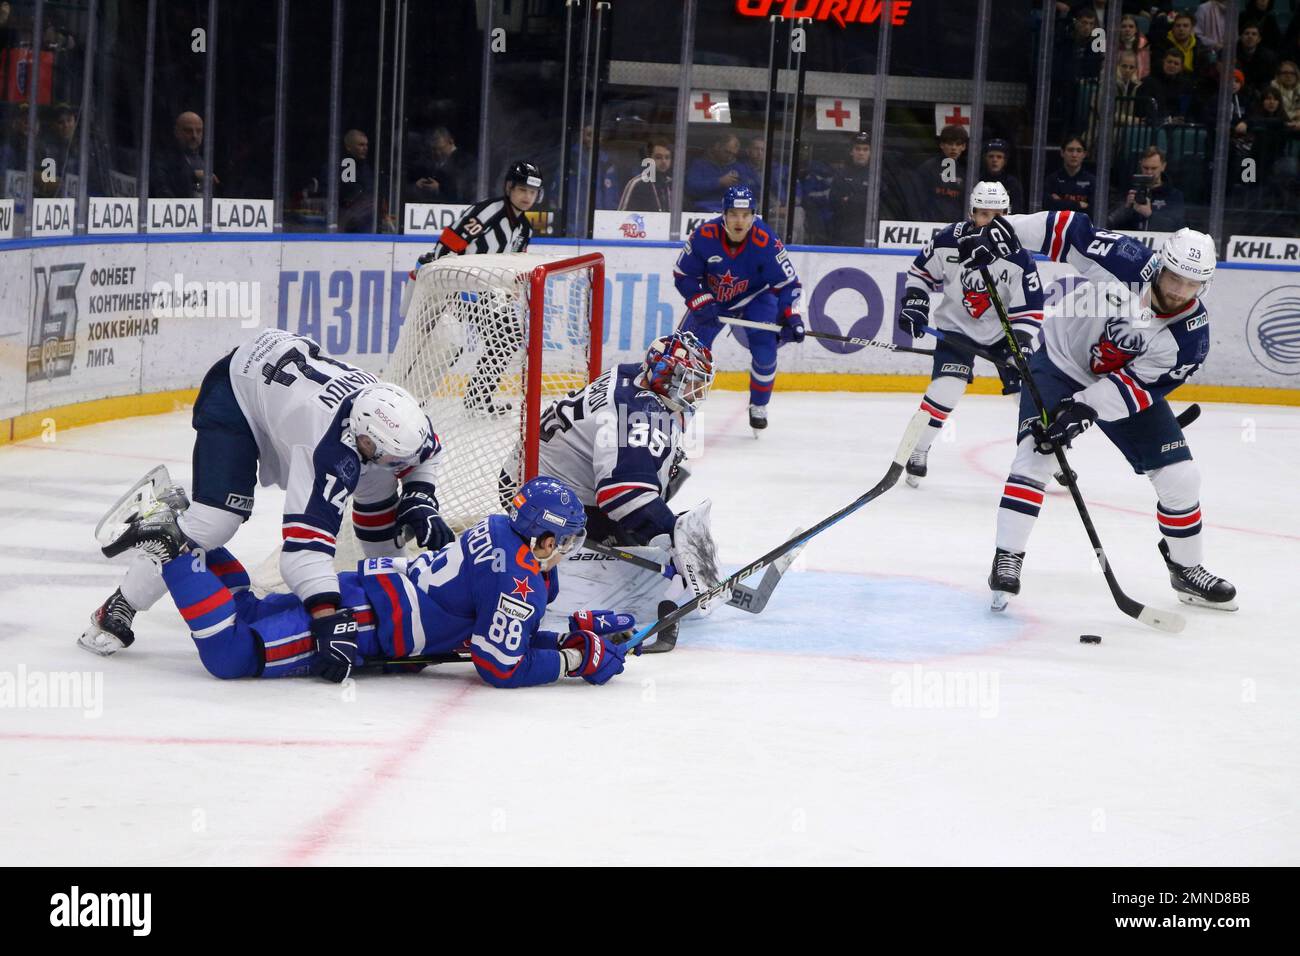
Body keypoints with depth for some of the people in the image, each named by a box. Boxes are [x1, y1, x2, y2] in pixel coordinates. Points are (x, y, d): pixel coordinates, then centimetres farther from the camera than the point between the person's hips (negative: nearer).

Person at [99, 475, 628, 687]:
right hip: (361, 618, -10)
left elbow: (504, 633, 24)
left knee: (246, 611, 24)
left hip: (366, 585, 10)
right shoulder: (522, 581, -17)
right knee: (230, 655, -19)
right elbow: (502, 668, -18)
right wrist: (577, 659, -11)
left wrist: (573, 633, 11)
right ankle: (168, 547, -14)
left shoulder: (499, 532, 12)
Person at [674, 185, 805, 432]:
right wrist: (702, 304, -26)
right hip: (712, 298, 1)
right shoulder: (704, 237, -27)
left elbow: (787, 283, -20)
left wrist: (791, 318, -33)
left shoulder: (766, 242, -29)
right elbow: (683, 275, -14)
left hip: (754, 298, -1)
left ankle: (758, 407, 7)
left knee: (765, 350, -17)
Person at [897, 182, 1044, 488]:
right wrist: (914, 302, -9)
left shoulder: (1018, 255, -18)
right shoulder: (948, 240, -16)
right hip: (957, 326, -1)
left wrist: (1020, 344, -25)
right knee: (945, 388, -19)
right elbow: (922, 270, 3)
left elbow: (1029, 309, -15)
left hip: (1003, 330, 1)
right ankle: (916, 452, -2)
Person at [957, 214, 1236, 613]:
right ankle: (1007, 560, -18)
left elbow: (1138, 386, -24)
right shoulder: (1127, 262, -29)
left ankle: (1186, 570, 22)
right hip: (1061, 357, -2)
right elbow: (1071, 229, -21)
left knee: (1180, 477, 0)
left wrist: (1085, 408, -36)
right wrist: (1002, 234, -28)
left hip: (1127, 384, 3)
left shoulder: (1191, 337, -23)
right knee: (1036, 454, -23)